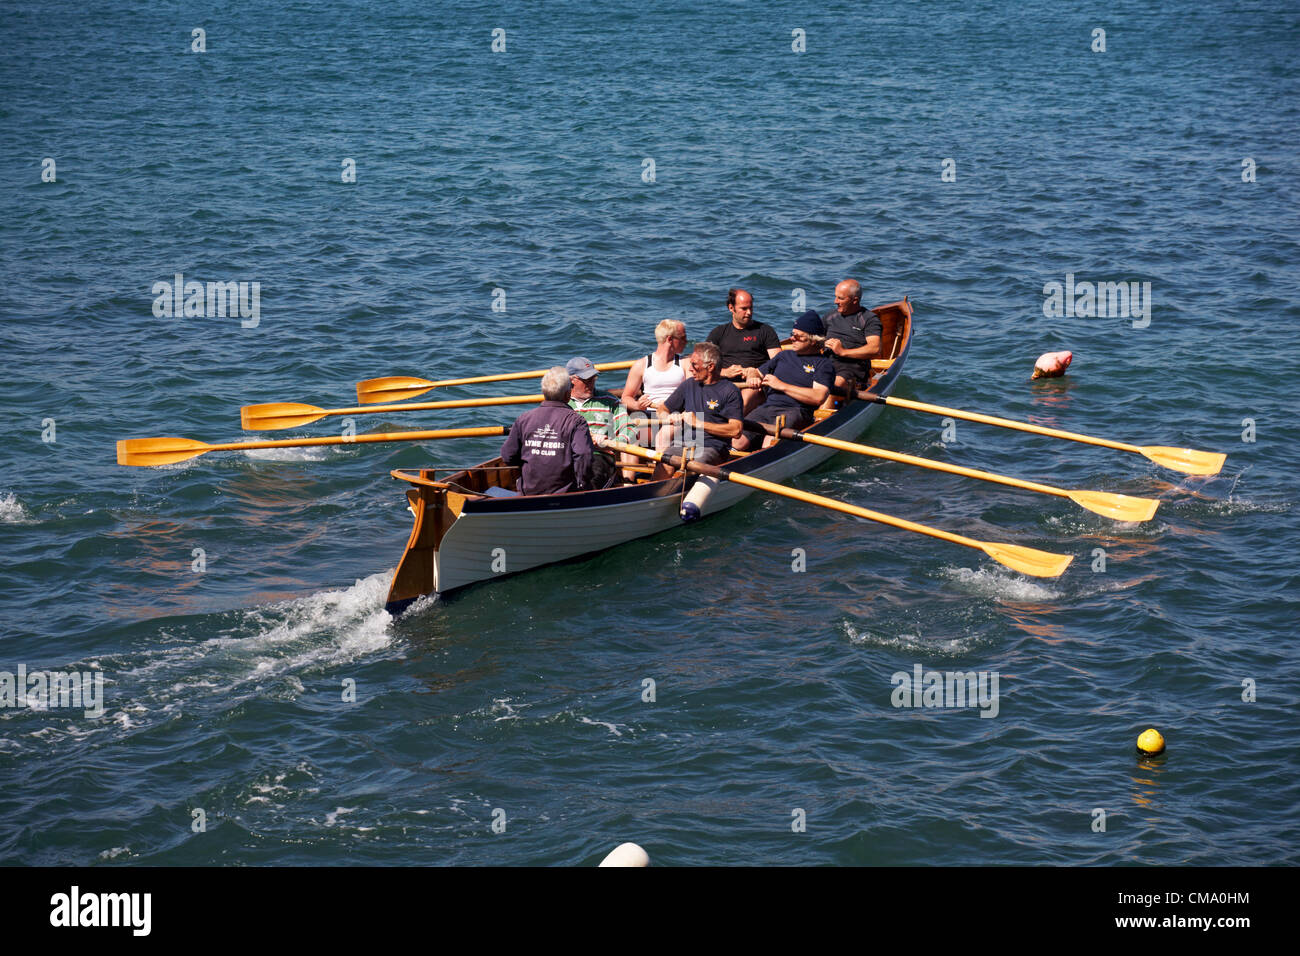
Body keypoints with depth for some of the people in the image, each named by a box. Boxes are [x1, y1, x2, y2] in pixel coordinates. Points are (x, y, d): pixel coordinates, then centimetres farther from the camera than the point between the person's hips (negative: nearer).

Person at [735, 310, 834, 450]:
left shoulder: (823, 364, 6)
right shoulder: (784, 355, 26)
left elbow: (818, 397, -10)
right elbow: (756, 372, 35)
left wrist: (782, 386, -8)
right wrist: (753, 378, 7)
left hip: (795, 411, -5)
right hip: (766, 407, 5)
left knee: (769, 444, -35)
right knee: (738, 442, -22)